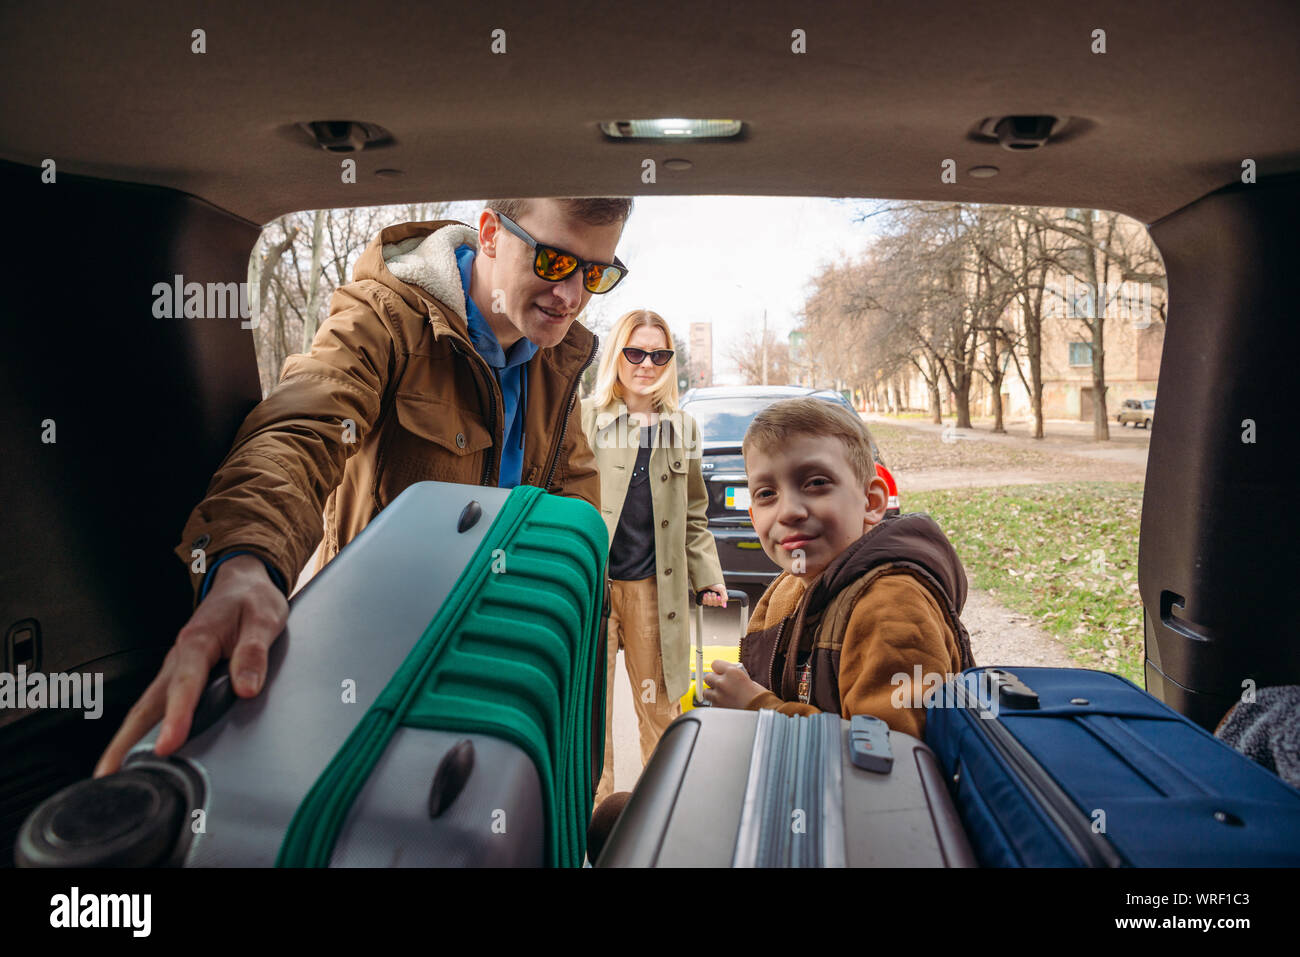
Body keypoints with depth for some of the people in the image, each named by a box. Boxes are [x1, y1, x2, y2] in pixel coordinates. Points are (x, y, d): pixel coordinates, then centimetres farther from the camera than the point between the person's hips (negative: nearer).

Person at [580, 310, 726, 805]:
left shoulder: (683, 427, 12)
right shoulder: (584, 418, 1)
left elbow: (693, 515, 16)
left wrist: (708, 576, 8)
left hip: (655, 588, 3)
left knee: (661, 708, 12)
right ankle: (595, 808, 22)